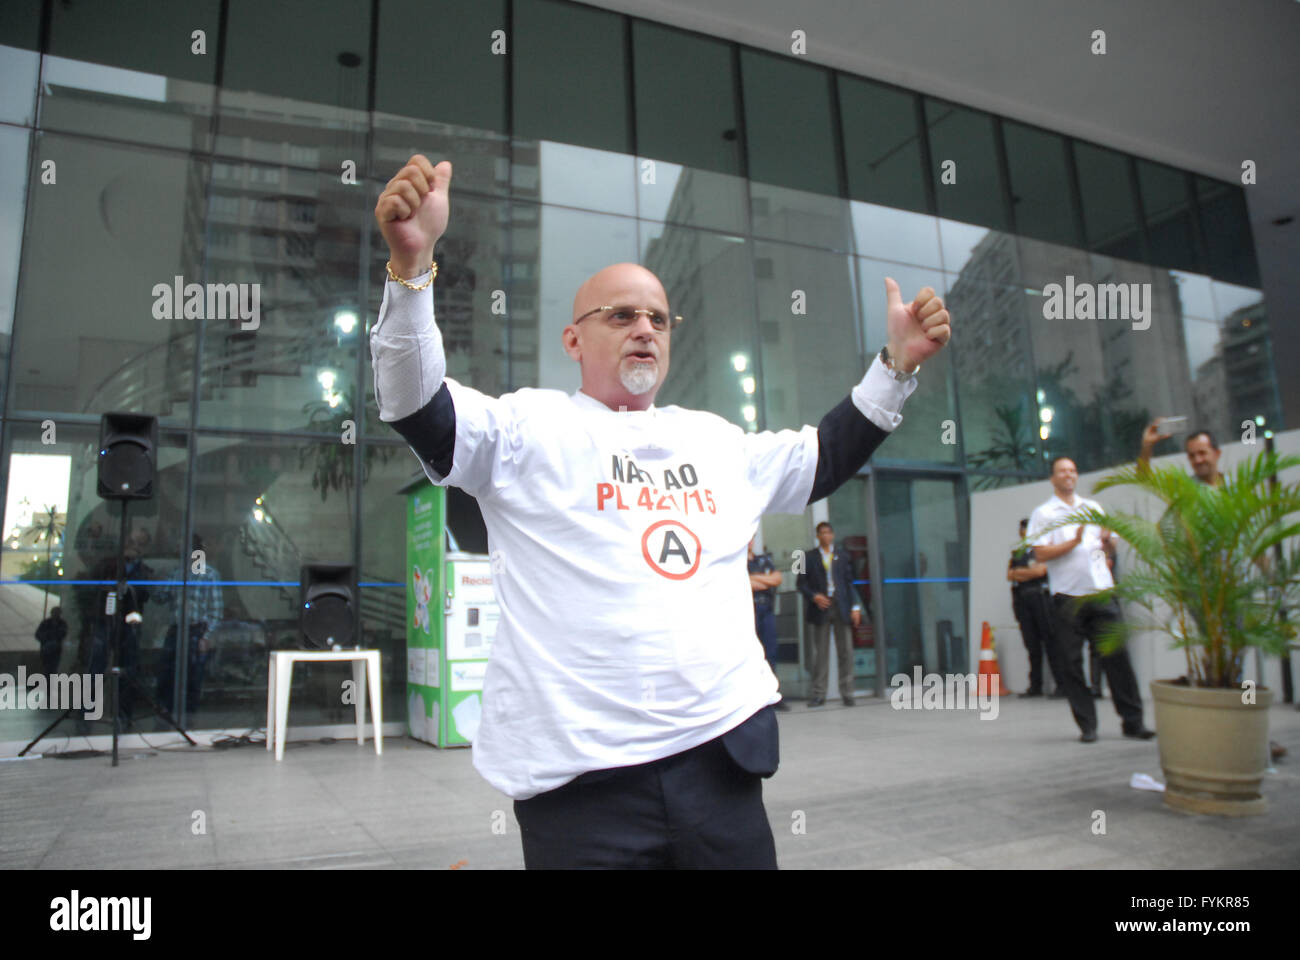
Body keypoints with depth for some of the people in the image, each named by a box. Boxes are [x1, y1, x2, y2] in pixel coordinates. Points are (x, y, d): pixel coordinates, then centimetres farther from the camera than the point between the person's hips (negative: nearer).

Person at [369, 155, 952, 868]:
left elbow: (825, 459, 28)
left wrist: (898, 363, 22)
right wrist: (411, 264, -29)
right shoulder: (530, 427, 0)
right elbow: (417, 406, -14)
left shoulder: (716, 440, 17)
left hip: (721, 754, 5)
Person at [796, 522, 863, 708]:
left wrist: (855, 607, 2)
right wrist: (814, 596, -11)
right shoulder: (809, 557, 8)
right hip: (821, 608, -1)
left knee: (846, 651, -1)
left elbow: (850, 582, 11)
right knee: (820, 652, 0)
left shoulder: (842, 557, 14)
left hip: (841, 607, 2)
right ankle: (818, 694, 6)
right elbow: (801, 583, 5)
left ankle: (847, 693, 6)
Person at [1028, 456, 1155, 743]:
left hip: (1101, 590, 3)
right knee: (1072, 662, 0)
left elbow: (1110, 547, 21)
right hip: (1068, 596, -3)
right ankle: (1087, 725, 8)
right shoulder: (1043, 513, 4)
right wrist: (1074, 542, -16)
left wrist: (1107, 539, -2)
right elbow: (1040, 554, -6)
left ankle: (1132, 721, 9)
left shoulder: (1093, 508, 18)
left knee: (1117, 655, 0)